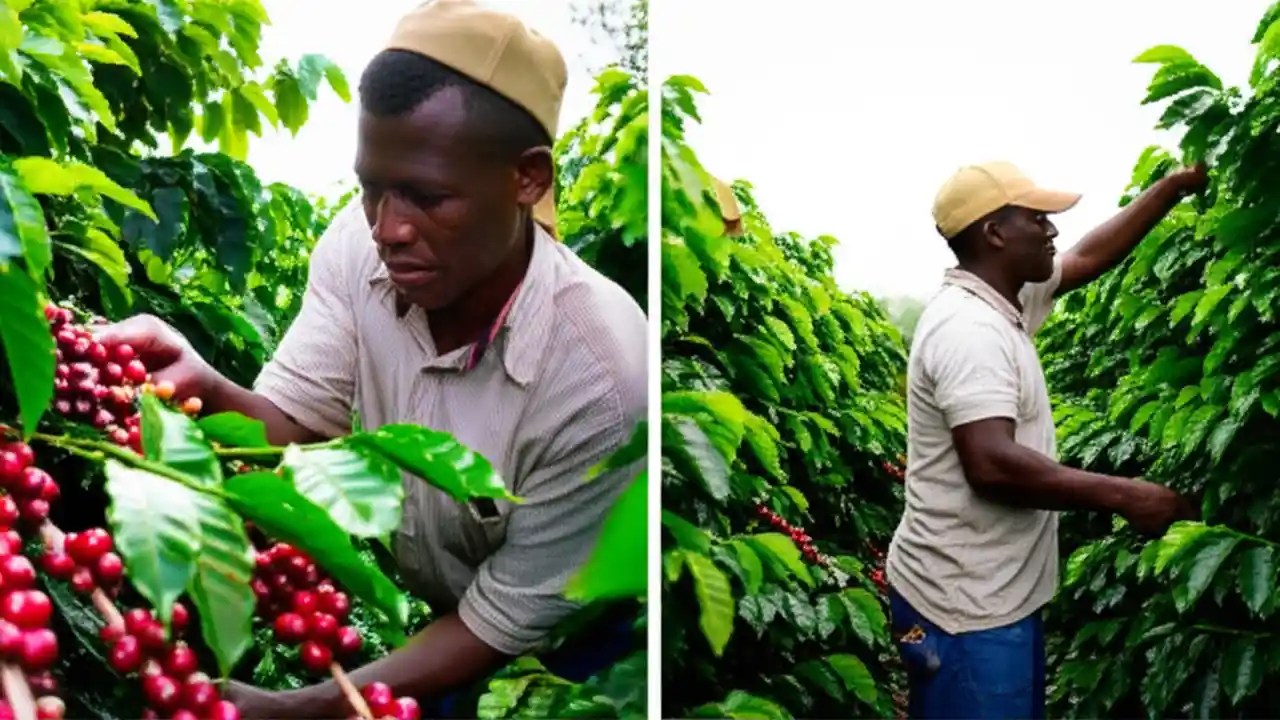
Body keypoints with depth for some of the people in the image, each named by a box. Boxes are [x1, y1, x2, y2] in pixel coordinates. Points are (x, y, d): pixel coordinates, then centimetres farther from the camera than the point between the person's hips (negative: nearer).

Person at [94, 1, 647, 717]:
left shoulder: (598, 378, -33)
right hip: (402, 586, 4)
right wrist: (206, 390, -36)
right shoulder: (360, 243, -18)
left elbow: (504, 626, -22)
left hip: (549, 647, -4)